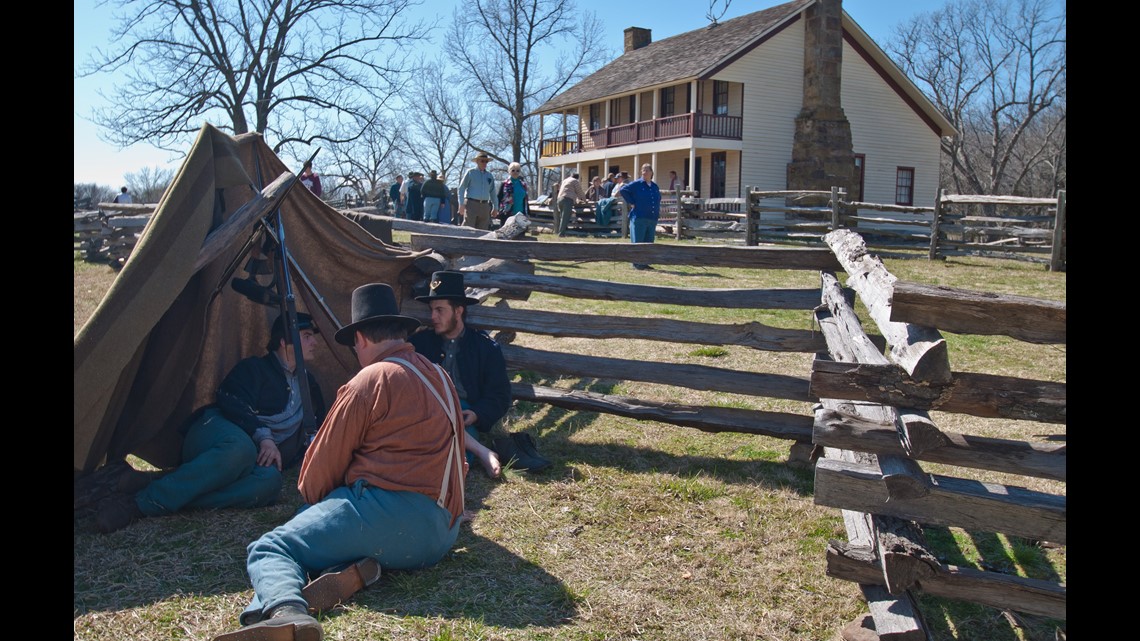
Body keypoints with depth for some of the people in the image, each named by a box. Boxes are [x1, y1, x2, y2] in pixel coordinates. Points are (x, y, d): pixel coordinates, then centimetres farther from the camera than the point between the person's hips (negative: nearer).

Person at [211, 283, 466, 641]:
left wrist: (310, 502, 21)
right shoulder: (441, 379, 20)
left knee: (268, 549, -1)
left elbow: (324, 463, 2)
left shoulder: (370, 380, -3)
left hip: (385, 511, -8)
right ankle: (355, 571, -7)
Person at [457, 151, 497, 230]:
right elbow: (461, 188, 1)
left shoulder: (490, 175, 14)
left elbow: (492, 192, 20)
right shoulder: (470, 172, 3)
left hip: (484, 205, 4)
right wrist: (461, 204, -7)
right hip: (471, 204, -4)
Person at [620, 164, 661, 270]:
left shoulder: (655, 187, 14)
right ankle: (636, 263, 2)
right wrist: (631, 203, -9)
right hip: (639, 218, -6)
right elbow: (623, 190, -6)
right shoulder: (636, 184, -3)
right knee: (637, 241, -4)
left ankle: (644, 263, 16)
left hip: (652, 219, 6)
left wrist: (658, 210, 14)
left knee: (649, 242, 8)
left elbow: (658, 200, 29)